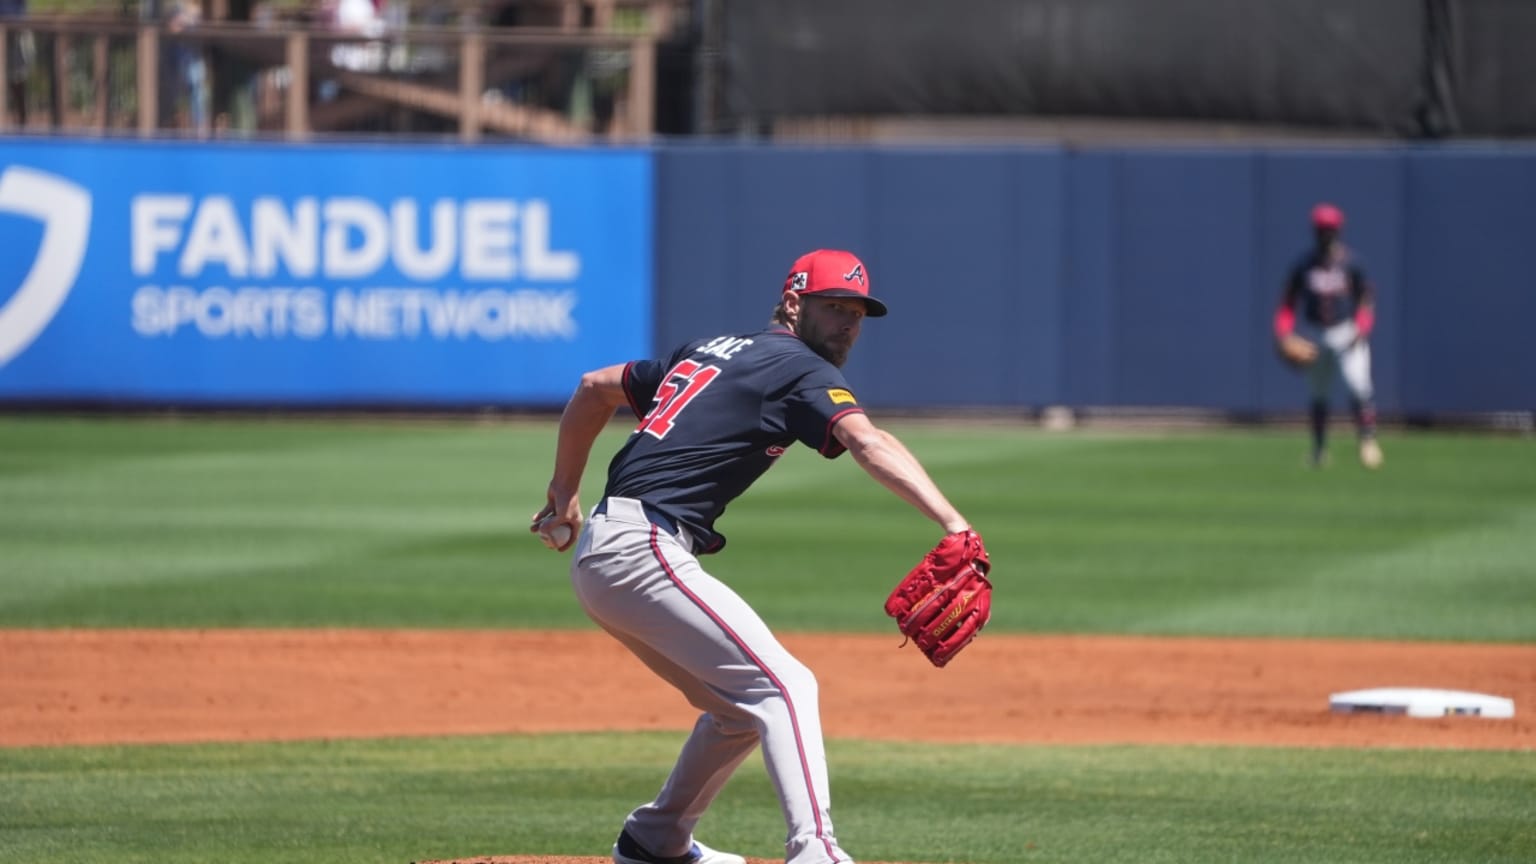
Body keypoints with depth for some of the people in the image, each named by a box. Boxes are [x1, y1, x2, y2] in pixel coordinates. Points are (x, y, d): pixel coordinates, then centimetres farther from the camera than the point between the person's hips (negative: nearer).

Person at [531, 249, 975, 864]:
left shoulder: (710, 352, 23)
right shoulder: (797, 368, -4)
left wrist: (565, 489, 38)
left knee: (743, 706, 21)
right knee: (784, 685, -17)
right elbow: (867, 443, -22)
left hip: (596, 556, 9)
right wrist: (954, 524, -35)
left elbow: (594, 387, 30)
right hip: (644, 551, -9)